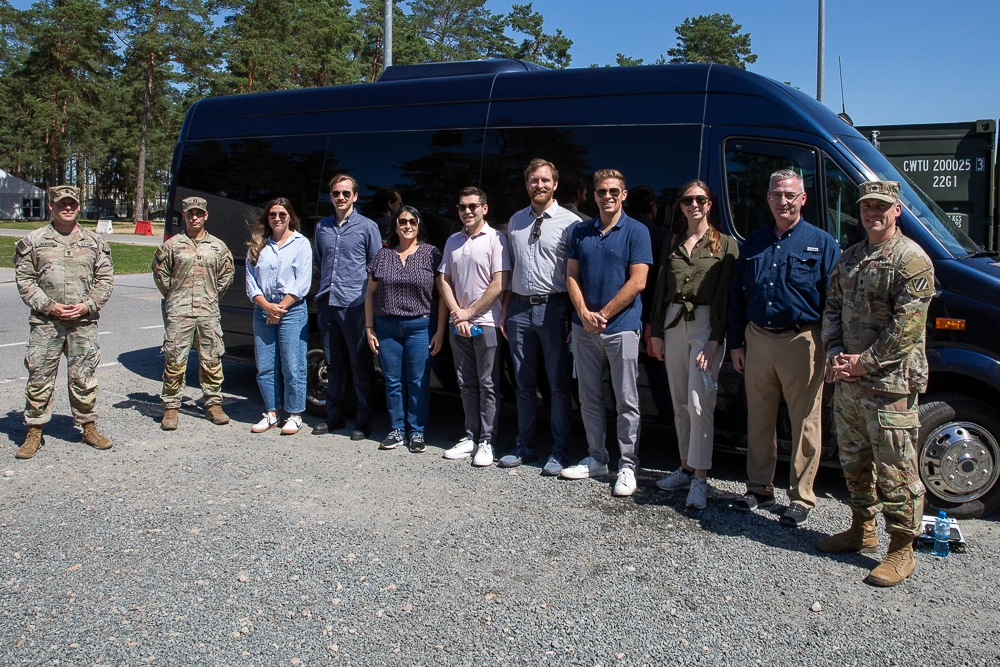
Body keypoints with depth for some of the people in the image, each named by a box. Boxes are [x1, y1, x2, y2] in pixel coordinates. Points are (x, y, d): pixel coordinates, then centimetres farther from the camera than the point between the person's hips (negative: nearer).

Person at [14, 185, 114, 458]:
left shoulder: (94, 242, 9)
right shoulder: (33, 241, 5)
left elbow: (106, 279, 8)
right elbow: (24, 280, 3)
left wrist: (88, 305, -6)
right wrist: (48, 306, -9)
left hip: (84, 322, 1)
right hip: (45, 322, -1)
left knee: (84, 377, 6)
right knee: (39, 377, 2)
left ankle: (89, 428, 18)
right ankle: (34, 433, 12)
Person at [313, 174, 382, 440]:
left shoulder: (367, 227, 0)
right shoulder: (322, 226, 13)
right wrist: (325, 287, 16)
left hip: (354, 304, -5)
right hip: (326, 303, 5)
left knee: (360, 365, 0)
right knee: (334, 364, 12)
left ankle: (364, 421, 7)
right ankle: (334, 416, 21)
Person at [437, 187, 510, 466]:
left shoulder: (495, 239, -5)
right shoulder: (452, 241, 12)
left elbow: (499, 284, -12)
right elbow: (443, 280, 11)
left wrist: (469, 312, -10)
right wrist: (457, 314, -2)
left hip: (486, 323, -5)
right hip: (459, 325, 6)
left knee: (488, 386, 0)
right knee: (467, 385, 11)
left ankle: (487, 442, 5)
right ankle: (471, 437, 19)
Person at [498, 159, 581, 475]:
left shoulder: (570, 222, -3)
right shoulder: (515, 221, 12)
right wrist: (505, 310, 12)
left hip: (553, 308, -5)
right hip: (519, 308, 5)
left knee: (559, 384, 3)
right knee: (524, 383, 12)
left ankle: (559, 450, 13)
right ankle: (524, 446, 23)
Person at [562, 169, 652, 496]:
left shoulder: (636, 232, -2)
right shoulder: (581, 232, 11)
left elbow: (637, 282, -9)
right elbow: (572, 276, 7)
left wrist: (603, 315, -11)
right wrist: (585, 314, -8)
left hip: (621, 327, -4)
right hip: (584, 328, 5)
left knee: (627, 401, 1)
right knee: (589, 398, 12)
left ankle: (628, 466, 10)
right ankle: (596, 459, 24)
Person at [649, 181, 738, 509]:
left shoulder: (725, 244, 1)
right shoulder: (672, 245, 15)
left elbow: (726, 295, -6)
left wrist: (715, 339, -14)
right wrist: (656, 332, 9)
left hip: (706, 326, -5)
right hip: (674, 325, 5)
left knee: (699, 403, -11)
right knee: (680, 404, 9)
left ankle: (700, 480, -5)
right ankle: (686, 469, 20)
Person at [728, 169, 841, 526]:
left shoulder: (822, 244, 0)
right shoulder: (753, 244, 12)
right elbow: (736, 297, 15)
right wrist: (736, 343, 11)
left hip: (801, 343, -4)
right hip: (757, 340, 4)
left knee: (804, 423, 2)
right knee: (758, 420, 12)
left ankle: (801, 498, 14)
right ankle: (759, 488, 25)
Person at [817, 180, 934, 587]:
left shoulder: (911, 259, -9)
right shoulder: (850, 257, 14)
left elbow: (906, 326, -16)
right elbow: (832, 308, 14)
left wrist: (864, 362, -15)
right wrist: (836, 354, -2)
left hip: (890, 383, -8)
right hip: (847, 381, 8)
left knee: (895, 469, -2)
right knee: (854, 460, 17)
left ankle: (901, 551, 8)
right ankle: (862, 530, 33)